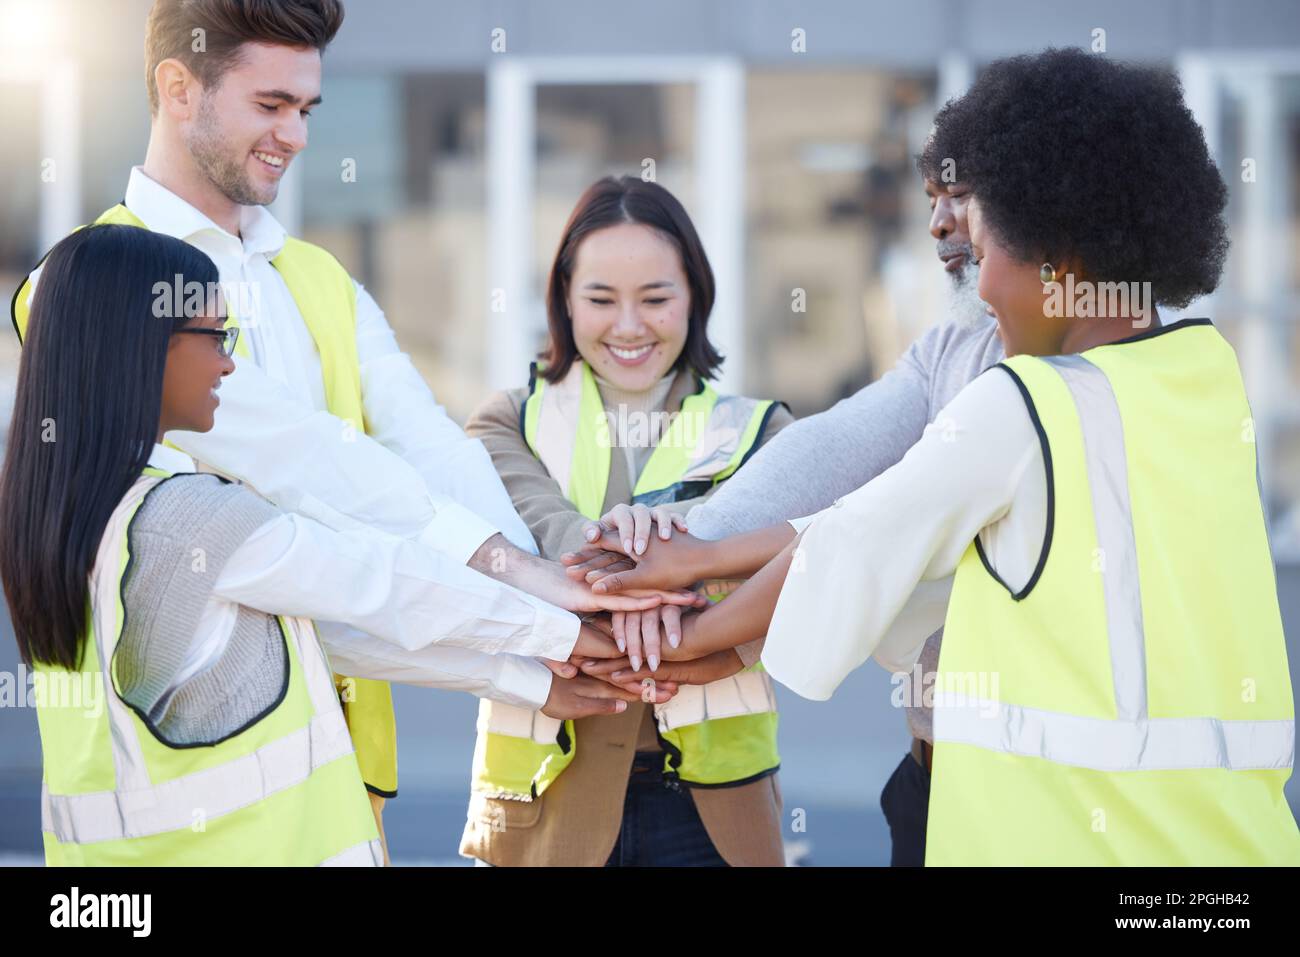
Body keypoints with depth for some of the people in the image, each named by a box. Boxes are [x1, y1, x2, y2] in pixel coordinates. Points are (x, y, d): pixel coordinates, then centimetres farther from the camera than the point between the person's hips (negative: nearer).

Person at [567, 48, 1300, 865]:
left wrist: (687, 638, 19)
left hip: (1065, 826, -6)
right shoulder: (1209, 371, 9)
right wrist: (712, 557, 17)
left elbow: (853, 548, 2)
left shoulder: (1018, 406, -10)